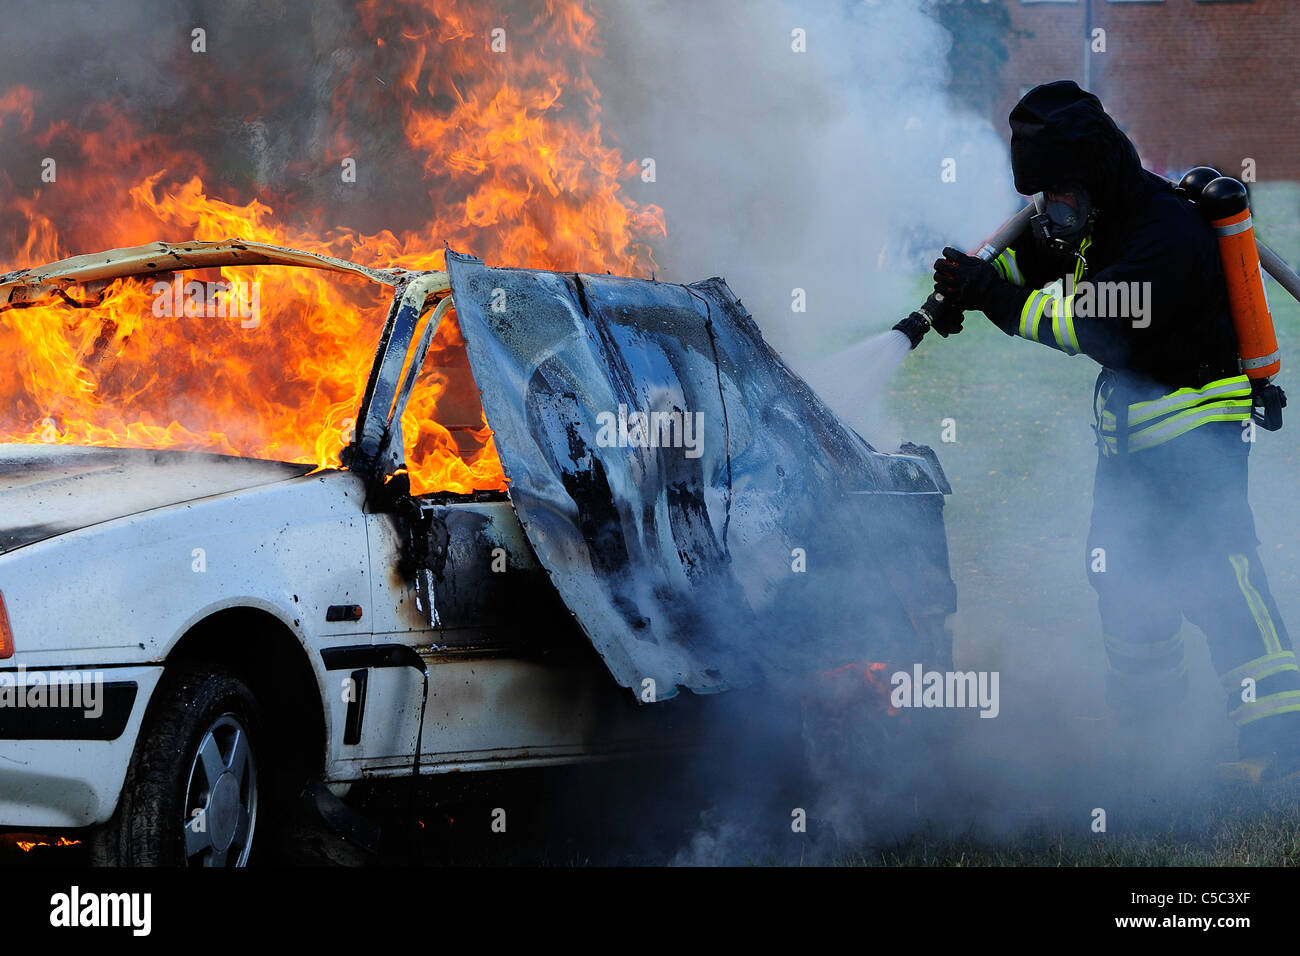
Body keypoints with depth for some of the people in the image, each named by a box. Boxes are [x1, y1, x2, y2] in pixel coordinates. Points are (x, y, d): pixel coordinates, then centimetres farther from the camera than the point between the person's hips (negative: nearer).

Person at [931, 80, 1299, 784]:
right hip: (1130, 422, 10)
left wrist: (999, 299, -26)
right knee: (1120, 563, 17)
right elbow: (1033, 255, 19)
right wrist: (969, 285, 1)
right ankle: (1143, 700, 34)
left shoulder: (1165, 234, -26)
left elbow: (1097, 328, -29)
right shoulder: (1095, 210, 4)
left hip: (1195, 422, -10)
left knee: (1212, 569, -17)